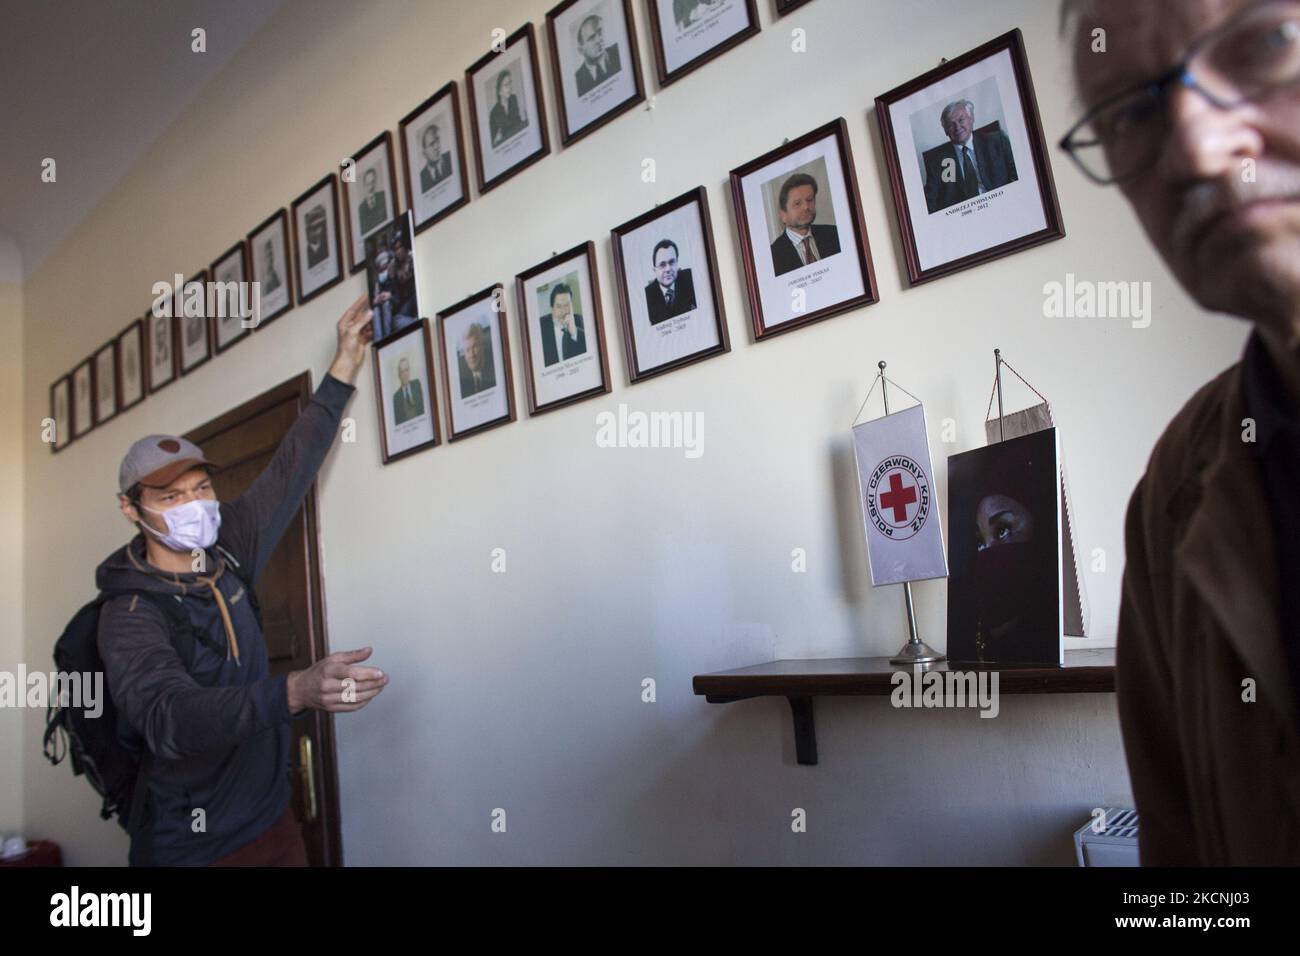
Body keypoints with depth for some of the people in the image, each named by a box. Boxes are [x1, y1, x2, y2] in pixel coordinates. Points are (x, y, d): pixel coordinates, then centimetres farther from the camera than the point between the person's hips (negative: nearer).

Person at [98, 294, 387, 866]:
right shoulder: (129, 615, -18)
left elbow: (293, 466, 5)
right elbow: (169, 716, -34)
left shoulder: (224, 554, 0)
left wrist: (347, 359, 7)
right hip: (193, 846, -5)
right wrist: (297, 692, -51)